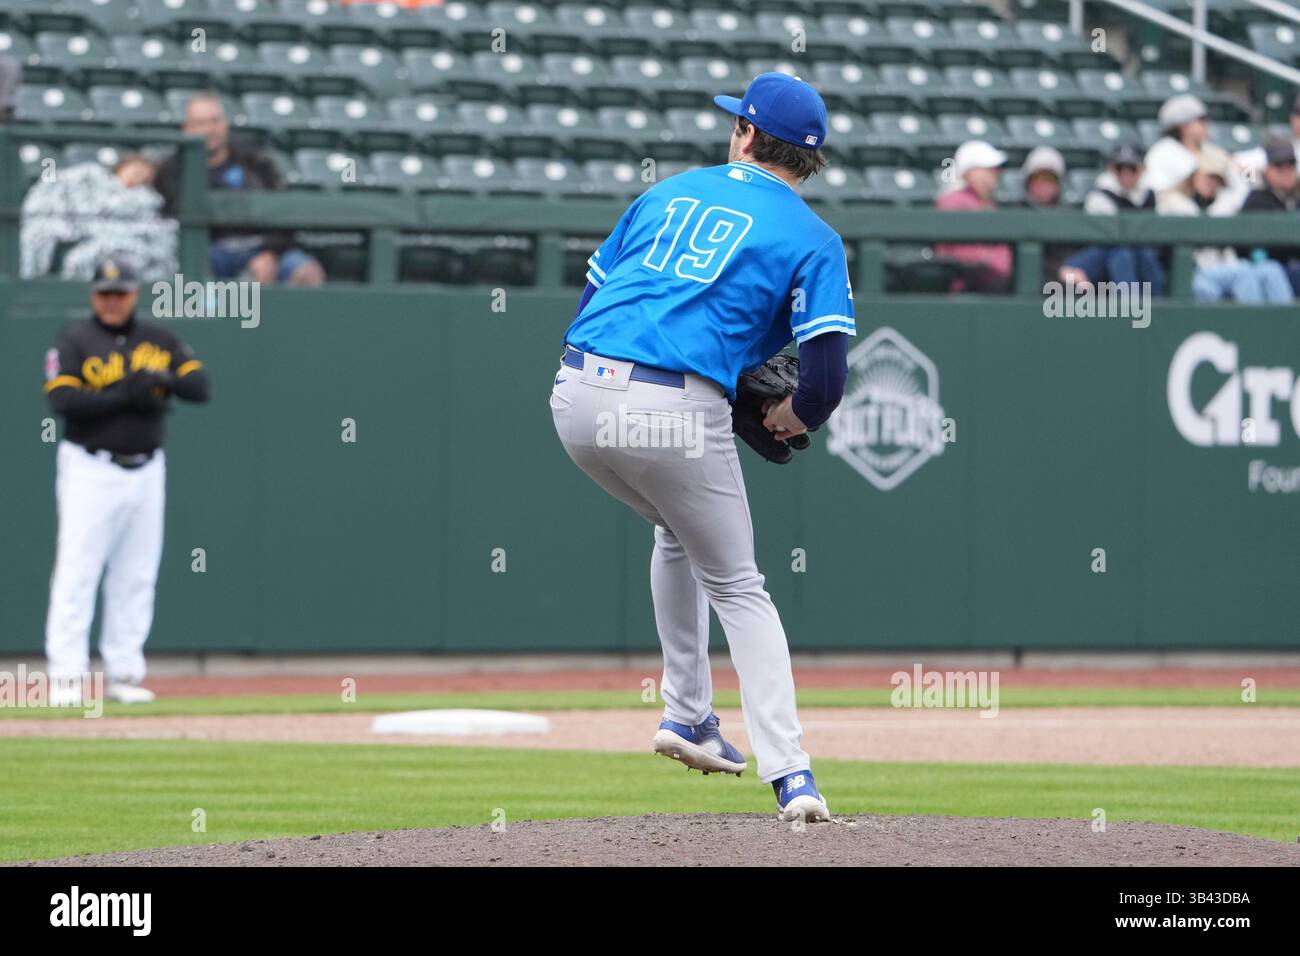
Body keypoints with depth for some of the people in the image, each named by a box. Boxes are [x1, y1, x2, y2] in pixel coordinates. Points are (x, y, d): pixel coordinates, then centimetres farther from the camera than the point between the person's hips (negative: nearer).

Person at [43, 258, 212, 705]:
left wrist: (162, 380, -18)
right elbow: (62, 400, -15)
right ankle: (66, 676, -9)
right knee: (76, 571, -9)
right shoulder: (74, 341, -2)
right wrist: (121, 395, -22)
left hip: (146, 471, 5)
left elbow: (200, 386, 1)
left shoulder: (159, 340, 10)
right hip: (91, 471, -5)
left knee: (136, 576, 7)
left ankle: (123, 673, 13)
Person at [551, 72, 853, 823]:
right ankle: (790, 775, -4)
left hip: (577, 397, 4)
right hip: (676, 415, -4)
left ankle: (687, 716, 29)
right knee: (738, 589, 9)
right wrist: (794, 419, 16)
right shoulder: (811, 238, 7)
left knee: (678, 532, 32)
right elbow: (828, 375, -4)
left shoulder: (670, 193, 23)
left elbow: (590, 298, 23)